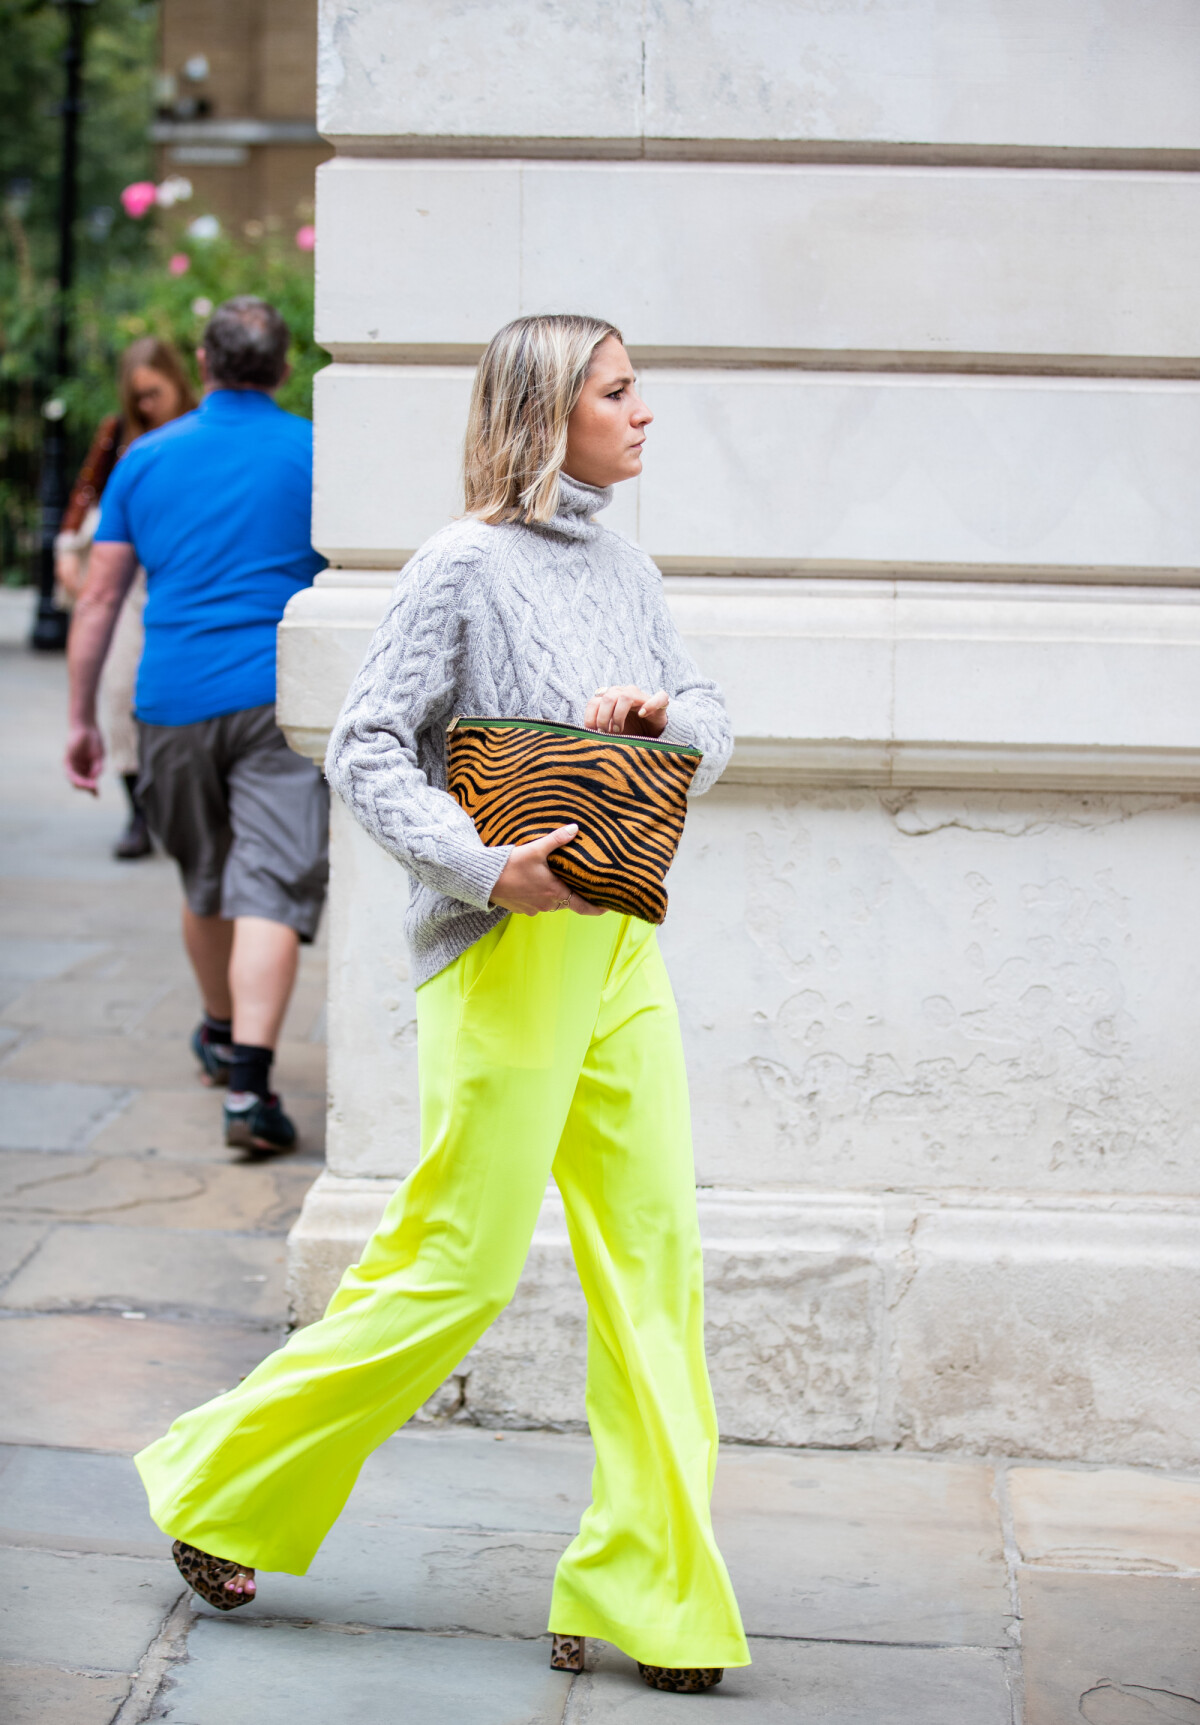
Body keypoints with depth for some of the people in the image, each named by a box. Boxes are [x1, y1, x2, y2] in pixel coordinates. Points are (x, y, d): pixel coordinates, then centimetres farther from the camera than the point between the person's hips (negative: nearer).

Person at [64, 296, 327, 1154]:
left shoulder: (147, 457, 8)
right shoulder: (318, 454, 2)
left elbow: (99, 597, 7)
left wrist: (81, 717, 12)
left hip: (174, 699, 3)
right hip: (281, 697, -3)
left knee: (205, 881, 22)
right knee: (271, 889, -9)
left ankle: (221, 1034, 42)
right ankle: (248, 1080, -23)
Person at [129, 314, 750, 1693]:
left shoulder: (624, 568, 14)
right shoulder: (467, 566, -8)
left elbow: (710, 727, 19)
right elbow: (367, 749, -11)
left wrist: (666, 714, -4)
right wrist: (483, 864, -23)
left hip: (621, 946, 7)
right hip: (508, 952, -7)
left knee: (653, 1256, 3)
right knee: (459, 1264, -3)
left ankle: (643, 1592, 10)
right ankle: (227, 1485, 16)